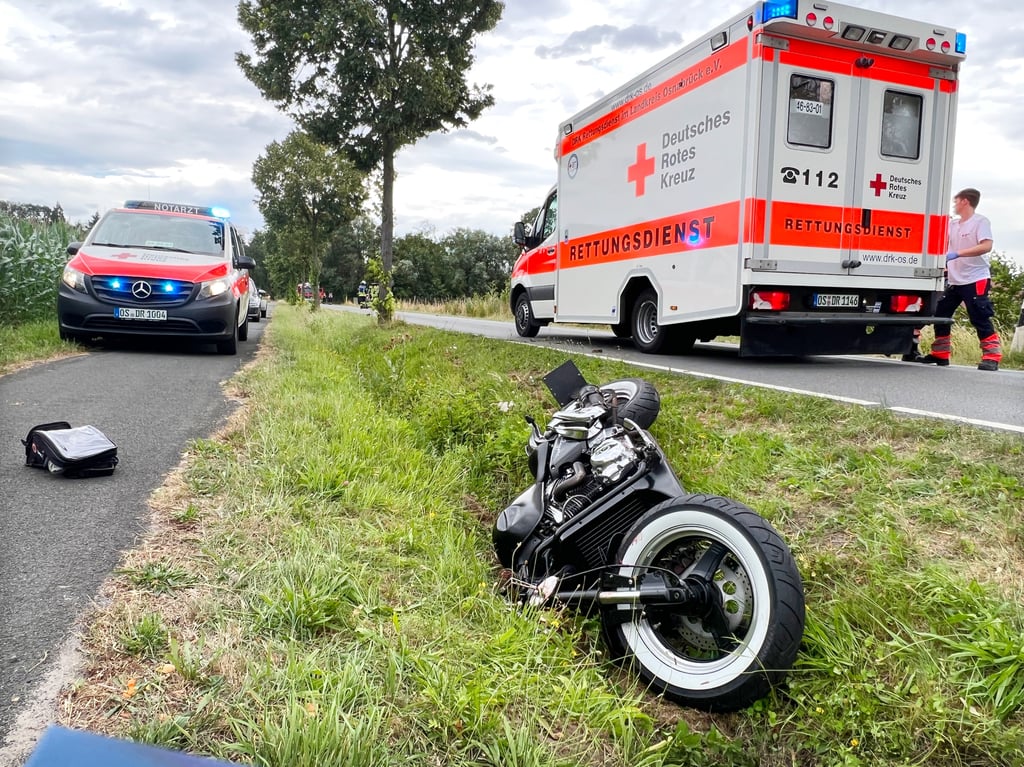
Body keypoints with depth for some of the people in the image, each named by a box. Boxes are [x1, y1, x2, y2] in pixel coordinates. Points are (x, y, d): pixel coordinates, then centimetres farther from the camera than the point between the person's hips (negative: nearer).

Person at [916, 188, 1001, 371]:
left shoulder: (980, 222, -8)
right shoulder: (952, 224, 12)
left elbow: (986, 246, -21)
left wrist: (957, 253, -27)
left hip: (976, 280, -7)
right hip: (954, 280, 7)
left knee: (980, 319, -8)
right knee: (940, 314, 7)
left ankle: (992, 356, -1)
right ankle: (940, 354, 16)